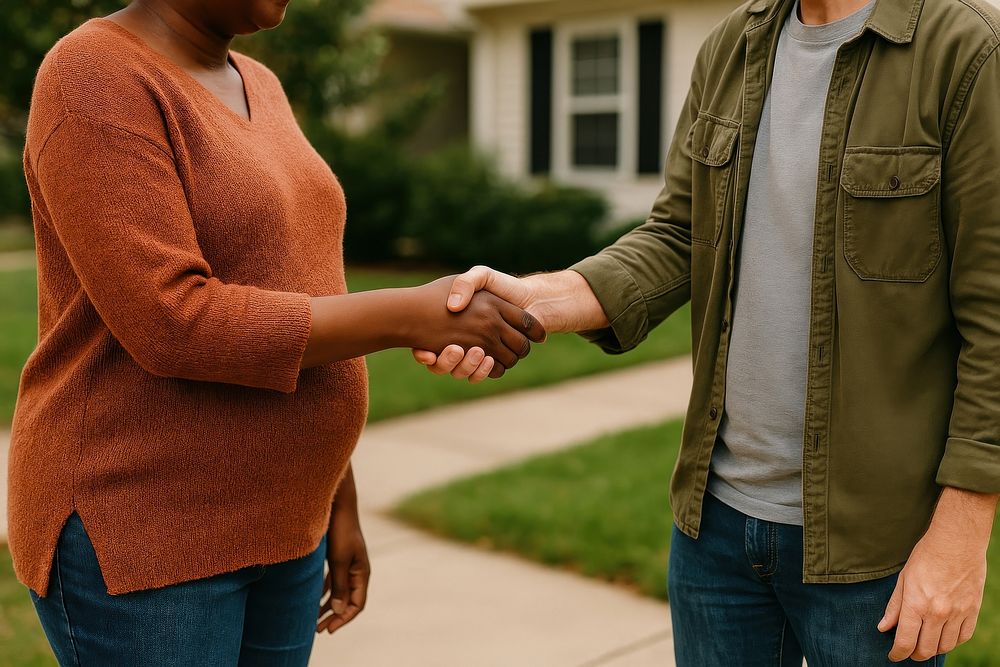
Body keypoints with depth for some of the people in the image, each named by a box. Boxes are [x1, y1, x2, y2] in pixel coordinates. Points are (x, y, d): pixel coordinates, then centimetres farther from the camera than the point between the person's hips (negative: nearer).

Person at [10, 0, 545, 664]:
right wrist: (410, 317, -22)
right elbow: (171, 325, -24)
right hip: (136, 534, -7)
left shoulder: (256, 88, 11)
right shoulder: (94, 78, -15)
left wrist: (339, 503, 13)